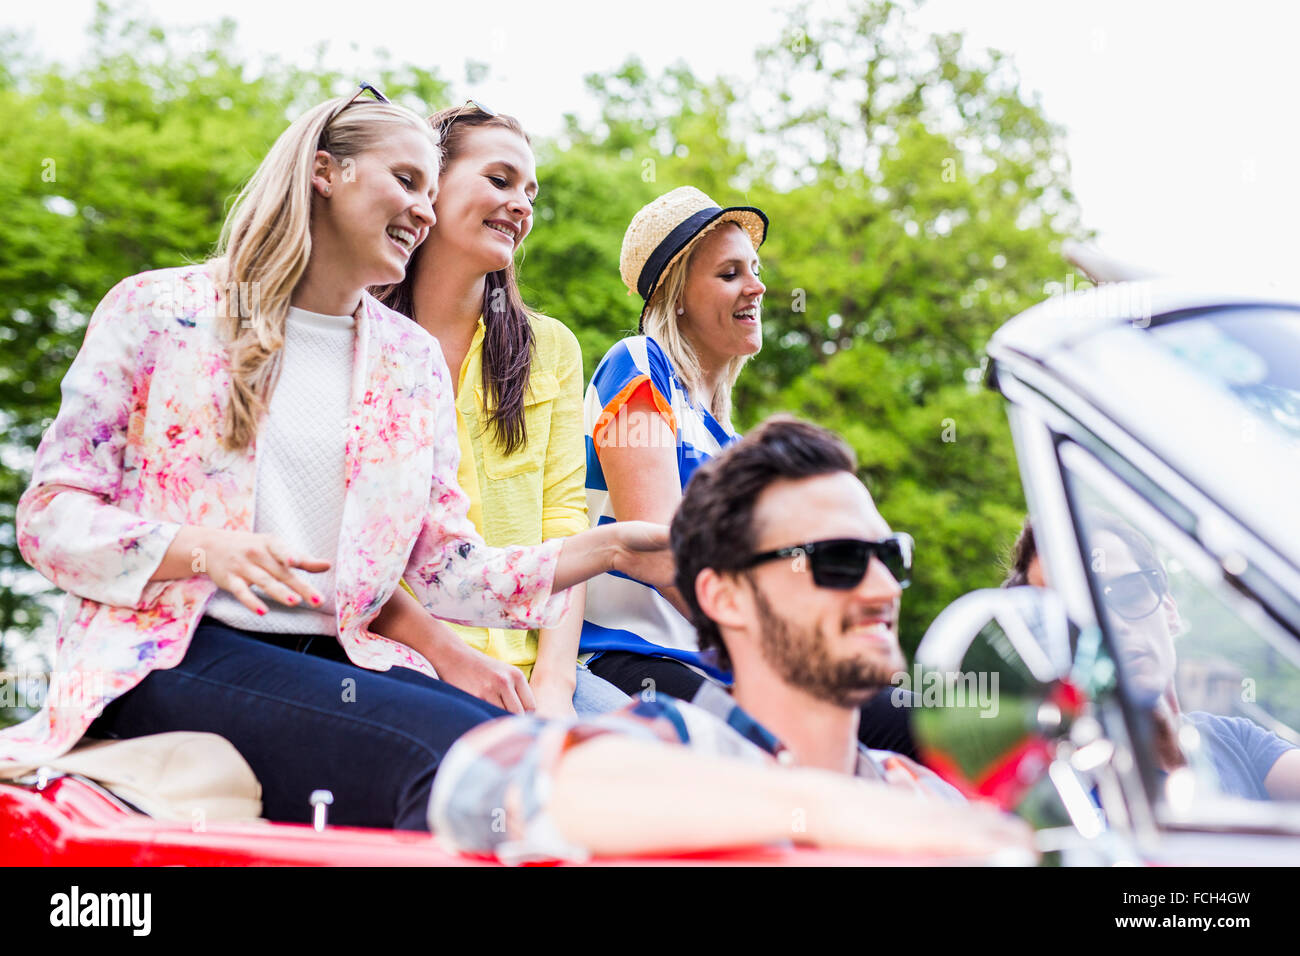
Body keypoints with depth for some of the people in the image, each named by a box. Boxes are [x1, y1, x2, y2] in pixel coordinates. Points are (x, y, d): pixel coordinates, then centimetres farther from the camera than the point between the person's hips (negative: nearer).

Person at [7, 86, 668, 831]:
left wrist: (608, 549, -2)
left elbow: (450, 573, 11)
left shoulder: (415, 360, 17)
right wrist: (201, 549, -16)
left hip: (341, 657, 5)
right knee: (450, 748, -32)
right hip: (172, 656, -4)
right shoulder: (159, 310, 6)